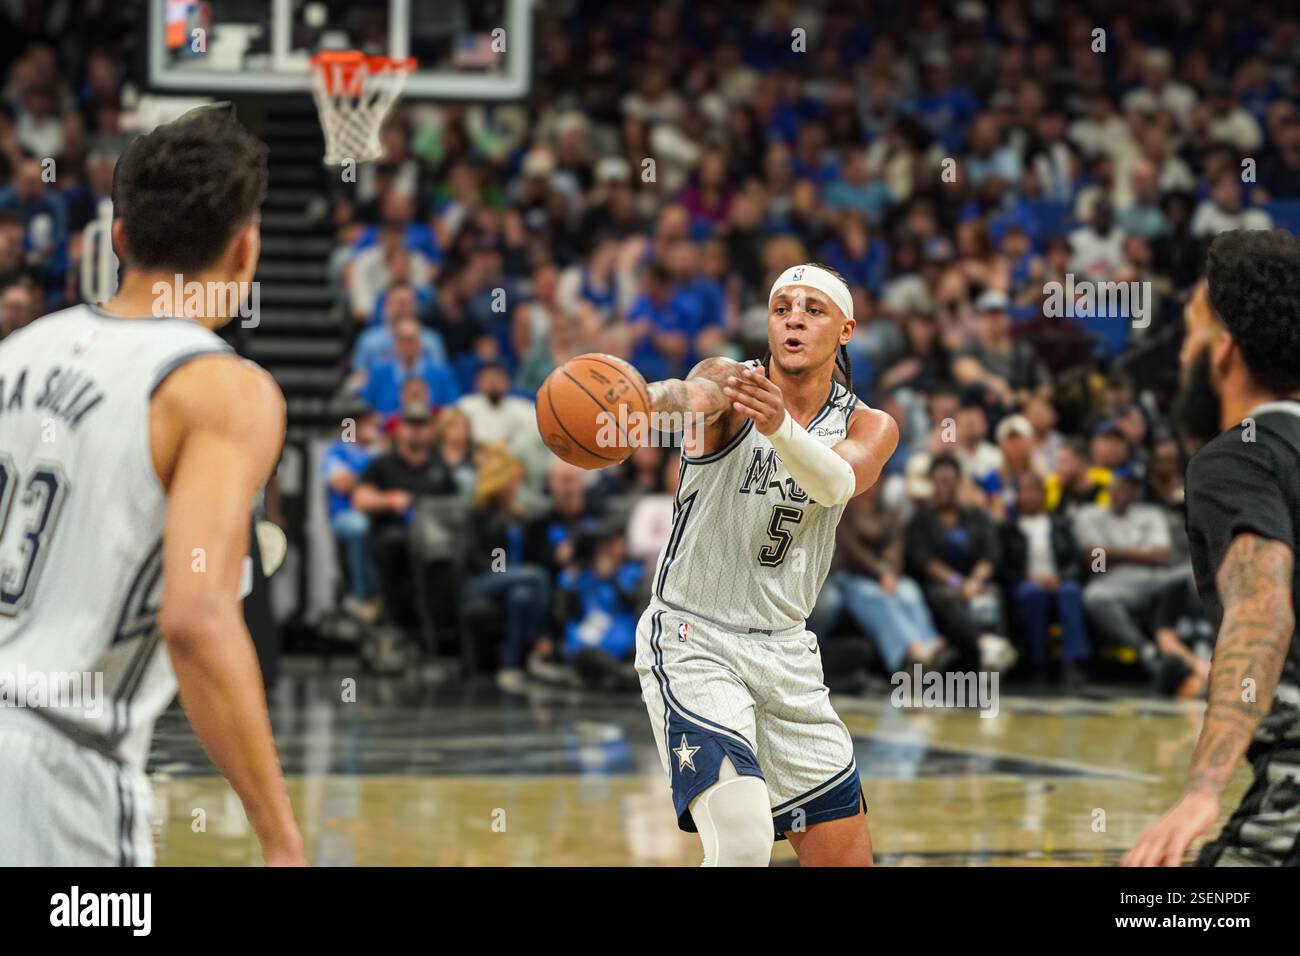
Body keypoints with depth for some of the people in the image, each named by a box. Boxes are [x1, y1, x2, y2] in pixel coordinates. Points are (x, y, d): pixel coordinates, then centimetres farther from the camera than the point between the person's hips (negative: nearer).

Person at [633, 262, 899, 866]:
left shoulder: (869, 428, 1)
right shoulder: (733, 383, -8)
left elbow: (839, 482, -24)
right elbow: (695, 395, -35)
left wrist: (780, 426, -46)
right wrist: (659, 397, -60)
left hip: (786, 652, 5)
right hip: (693, 640, -5)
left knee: (847, 857, 7)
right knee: (742, 839, -26)